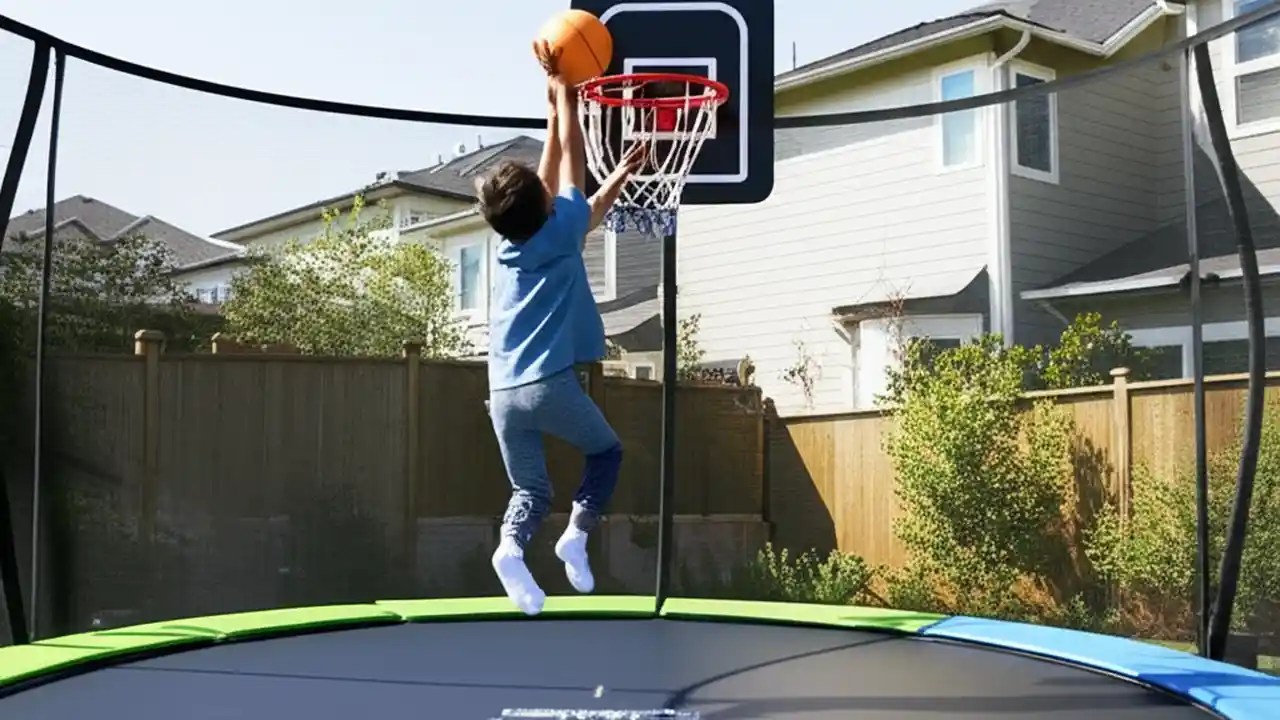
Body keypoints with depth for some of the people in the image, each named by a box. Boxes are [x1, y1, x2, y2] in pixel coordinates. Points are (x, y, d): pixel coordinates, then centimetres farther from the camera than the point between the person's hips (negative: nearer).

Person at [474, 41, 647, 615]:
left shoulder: (509, 244, 14)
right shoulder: (559, 233, -1)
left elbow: (546, 181, 27)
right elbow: (572, 162, 10)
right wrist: (564, 92, 16)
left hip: (503, 393, 5)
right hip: (551, 384, -5)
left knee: (530, 491, 10)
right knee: (606, 452, 19)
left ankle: (510, 546, -21)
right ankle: (578, 533, -3)